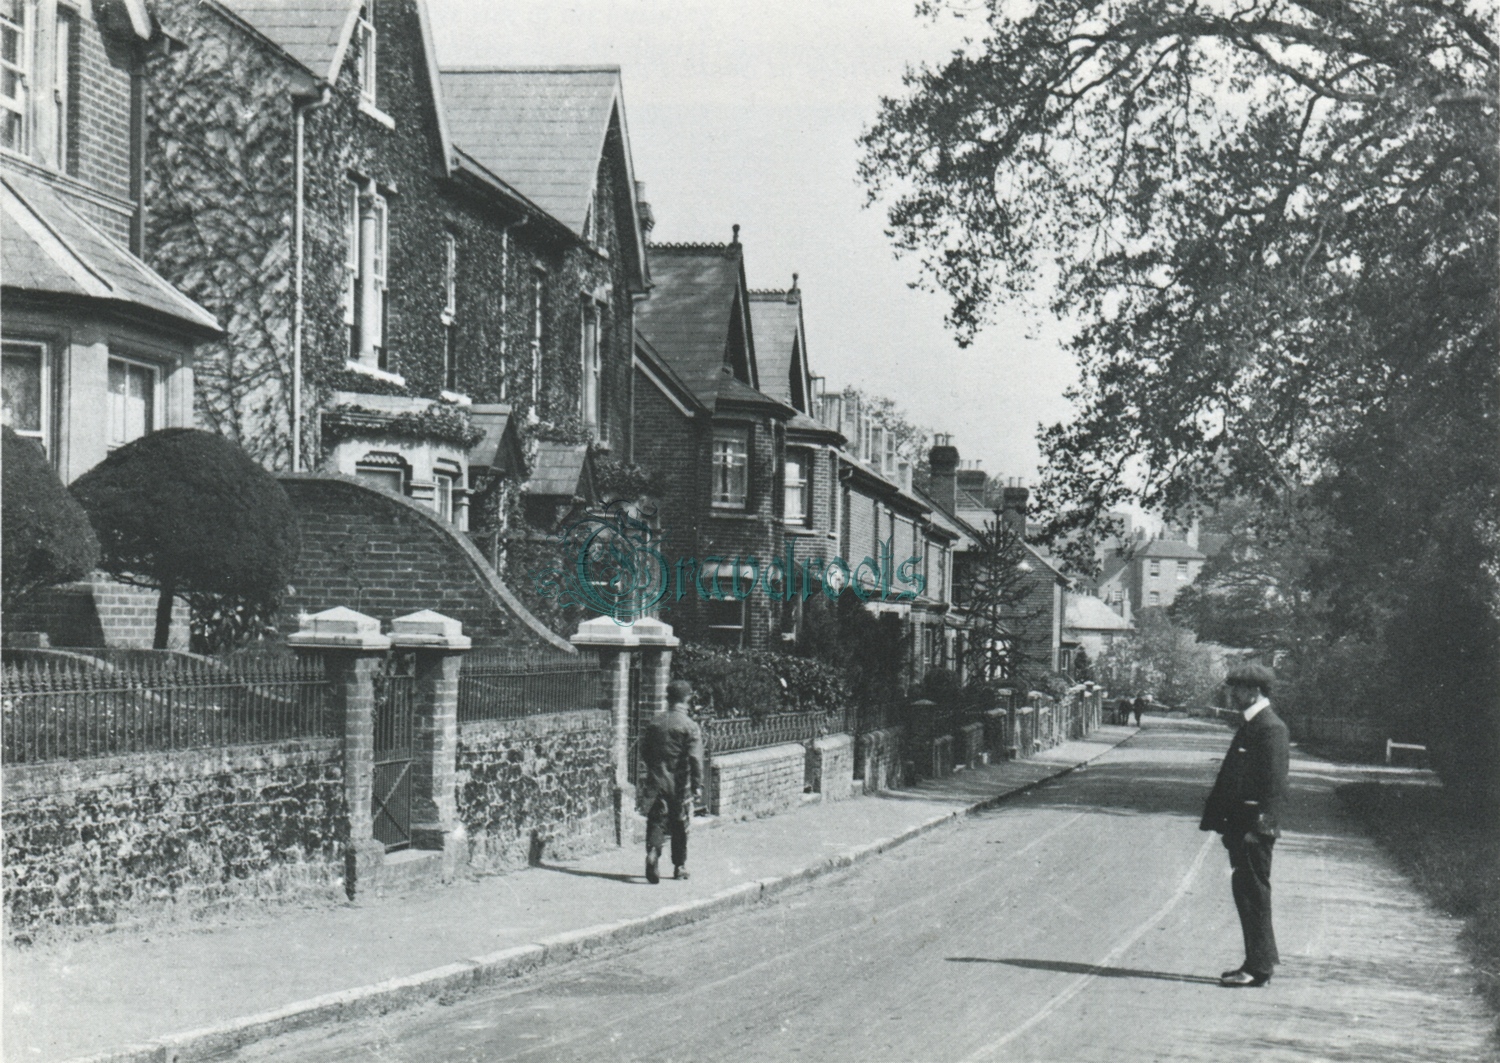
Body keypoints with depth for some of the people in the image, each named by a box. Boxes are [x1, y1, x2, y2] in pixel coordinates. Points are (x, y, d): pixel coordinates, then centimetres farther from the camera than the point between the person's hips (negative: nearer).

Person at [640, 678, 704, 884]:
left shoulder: (655, 723, 5)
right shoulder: (690, 726, -10)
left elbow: (644, 751, 12)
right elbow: (695, 758, -15)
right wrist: (697, 784, -11)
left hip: (656, 781, 3)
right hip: (680, 784, -3)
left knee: (655, 821, 2)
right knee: (680, 825, 10)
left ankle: (652, 852, -25)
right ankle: (679, 866, 19)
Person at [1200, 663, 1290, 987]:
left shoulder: (1271, 728, -14)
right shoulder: (1249, 726, 16)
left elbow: (1274, 784, -20)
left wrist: (1259, 826, -23)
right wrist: (1216, 816, 18)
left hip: (1254, 827, -10)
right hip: (1240, 824, 10)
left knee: (1253, 891, -4)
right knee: (1245, 890, 14)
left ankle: (1258, 967, 1)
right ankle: (1260, 959, 23)